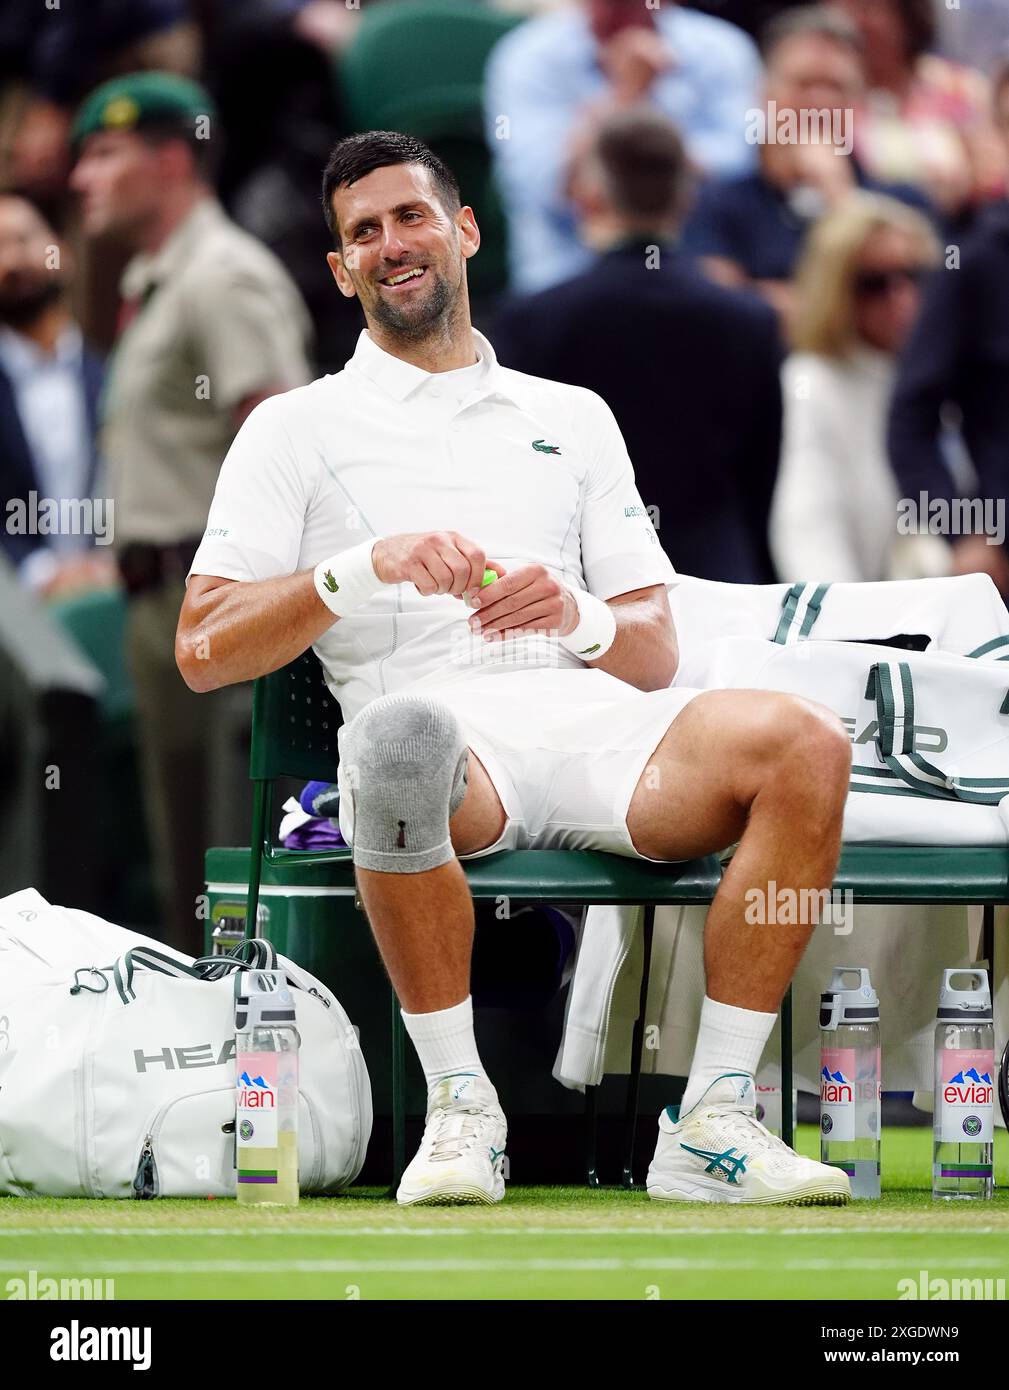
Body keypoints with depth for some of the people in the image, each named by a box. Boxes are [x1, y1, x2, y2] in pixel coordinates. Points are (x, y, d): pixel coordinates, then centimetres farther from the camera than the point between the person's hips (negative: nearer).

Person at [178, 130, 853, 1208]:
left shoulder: (572, 418, 28)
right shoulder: (298, 429, 19)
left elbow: (656, 654, 20)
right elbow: (202, 650, 6)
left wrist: (580, 617, -4)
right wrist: (365, 568, -9)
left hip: (589, 714, 3)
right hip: (439, 723, -3)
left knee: (803, 743, -28)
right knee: (400, 736, -43)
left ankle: (713, 1126, -25)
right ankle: (458, 1109, -26)